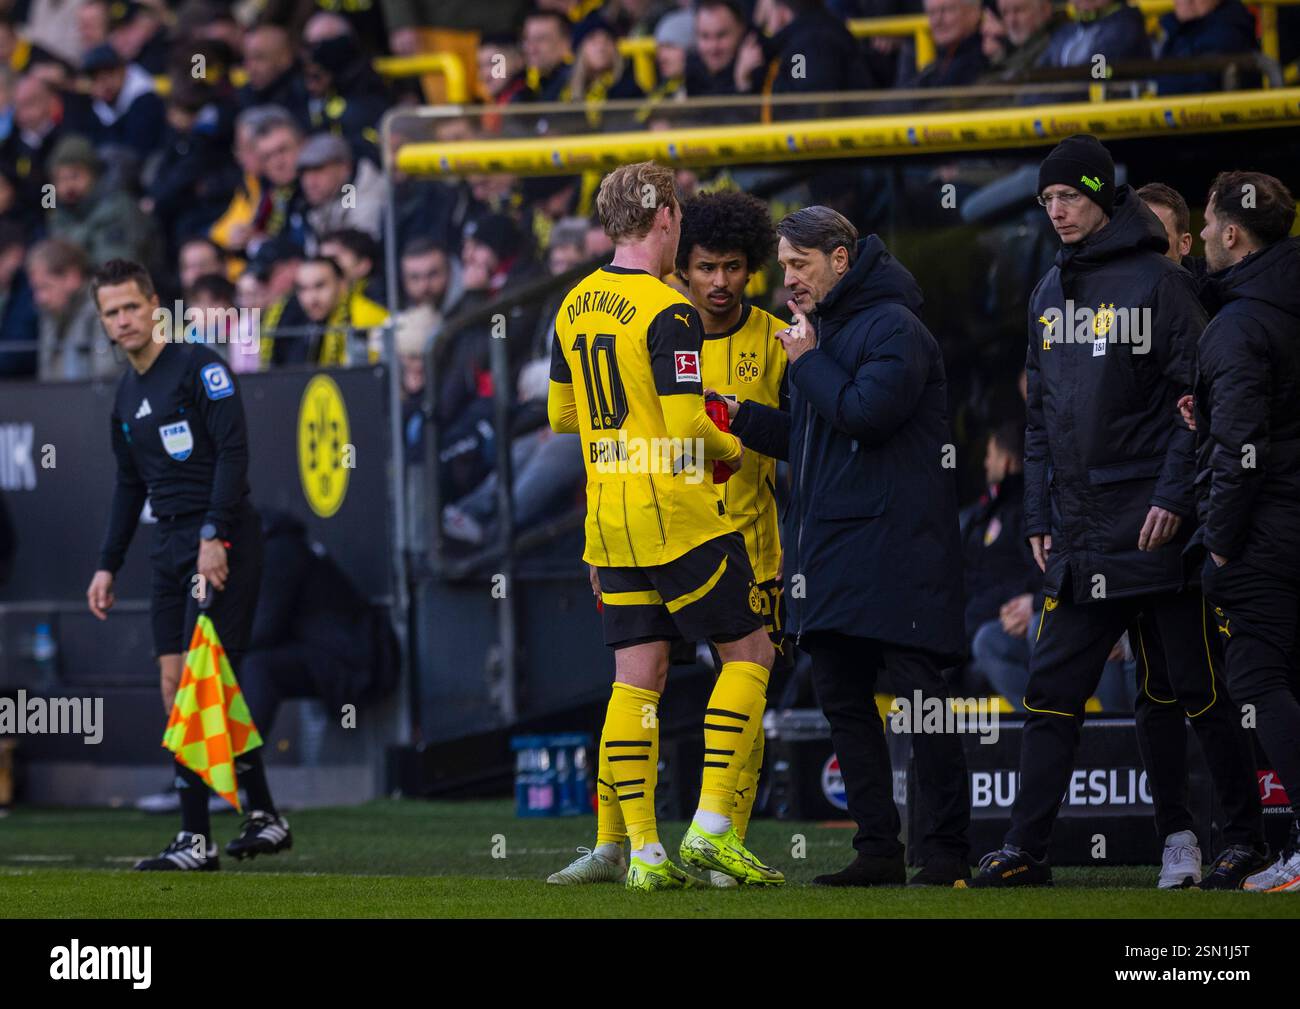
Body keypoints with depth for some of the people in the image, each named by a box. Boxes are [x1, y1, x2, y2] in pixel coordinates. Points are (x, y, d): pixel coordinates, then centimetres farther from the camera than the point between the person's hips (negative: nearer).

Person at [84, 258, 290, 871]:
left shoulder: (199, 367, -7)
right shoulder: (127, 396, 17)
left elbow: (233, 452, -14)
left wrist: (214, 536, -21)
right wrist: (108, 566, 20)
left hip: (223, 541, -8)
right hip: (171, 545, 8)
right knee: (175, 683, 3)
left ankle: (197, 841, -14)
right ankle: (264, 819, 11)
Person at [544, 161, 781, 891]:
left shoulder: (576, 306, 10)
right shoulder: (670, 312, -14)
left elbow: (562, 413, 18)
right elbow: (686, 426, -18)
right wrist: (730, 448, 2)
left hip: (610, 516, 7)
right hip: (678, 514, -7)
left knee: (638, 677, 7)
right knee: (749, 653, 3)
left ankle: (640, 851, 2)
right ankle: (712, 827, -6)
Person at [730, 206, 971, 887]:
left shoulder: (893, 328, -10)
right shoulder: (821, 329, 19)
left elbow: (866, 412, -23)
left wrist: (807, 363, -10)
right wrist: (740, 415, 9)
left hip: (895, 547, -10)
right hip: (830, 547, 10)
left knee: (919, 696, -7)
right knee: (842, 698, 8)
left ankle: (946, 850, -4)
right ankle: (878, 849, 12)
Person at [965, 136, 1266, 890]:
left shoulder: (1158, 282, -5)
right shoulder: (1050, 294, 16)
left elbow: (1197, 396, -9)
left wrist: (1174, 496, -16)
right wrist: (1039, 515, 13)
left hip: (1154, 529, -6)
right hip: (1079, 537, 6)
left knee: (1195, 687, 0)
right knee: (1052, 689, 1)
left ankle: (1247, 841, 9)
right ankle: (1027, 848, 1)